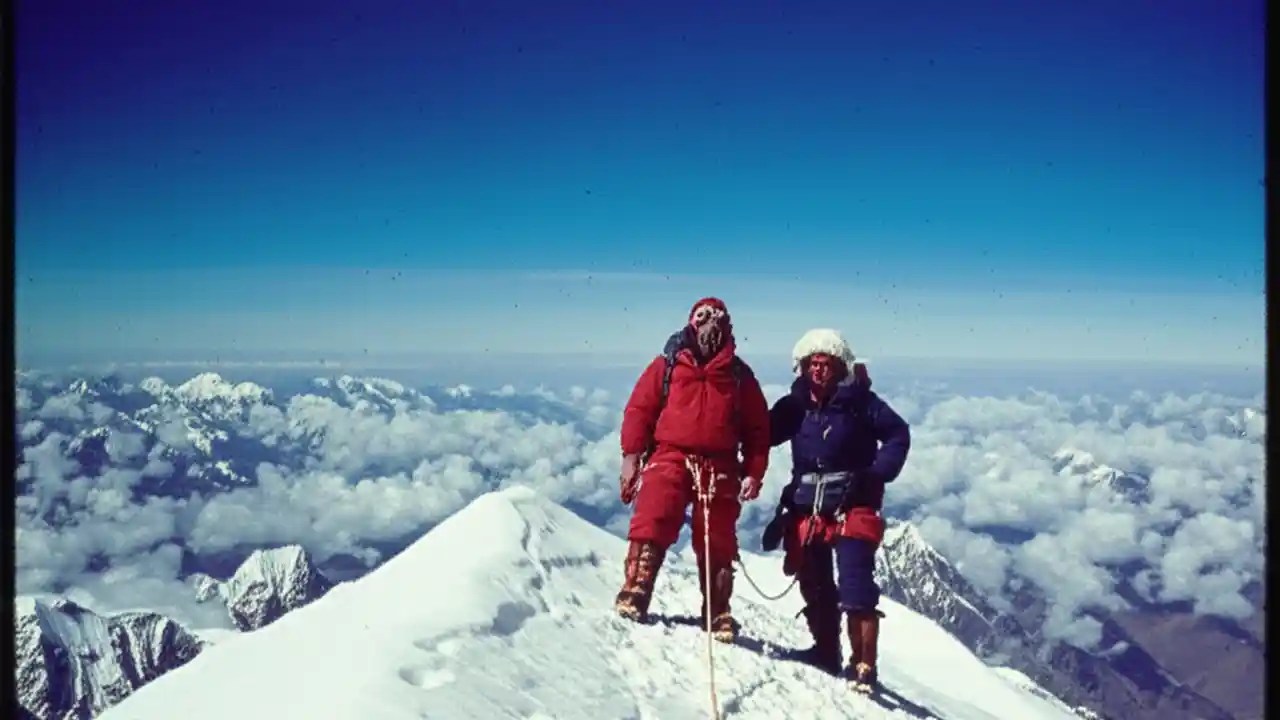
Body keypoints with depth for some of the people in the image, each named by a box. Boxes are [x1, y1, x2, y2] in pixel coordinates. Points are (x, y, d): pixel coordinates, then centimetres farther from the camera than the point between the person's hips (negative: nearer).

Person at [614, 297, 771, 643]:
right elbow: (639, 409, 5)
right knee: (652, 524, -19)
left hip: (719, 468, 2)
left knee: (717, 542, 6)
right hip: (670, 457, -2)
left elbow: (758, 429, 14)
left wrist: (754, 472, 4)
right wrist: (632, 455, -4)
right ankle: (634, 593, -13)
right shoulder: (667, 365, 9)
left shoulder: (740, 375, 14)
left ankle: (718, 613, 16)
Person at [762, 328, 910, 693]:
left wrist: (876, 475, -13)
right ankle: (826, 652, 30)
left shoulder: (859, 401, -5)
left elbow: (898, 435, -1)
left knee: (856, 588, -13)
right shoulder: (794, 405, 5)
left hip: (852, 507, -4)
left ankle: (864, 666, -8)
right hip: (806, 508, 5)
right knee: (814, 587, 14)